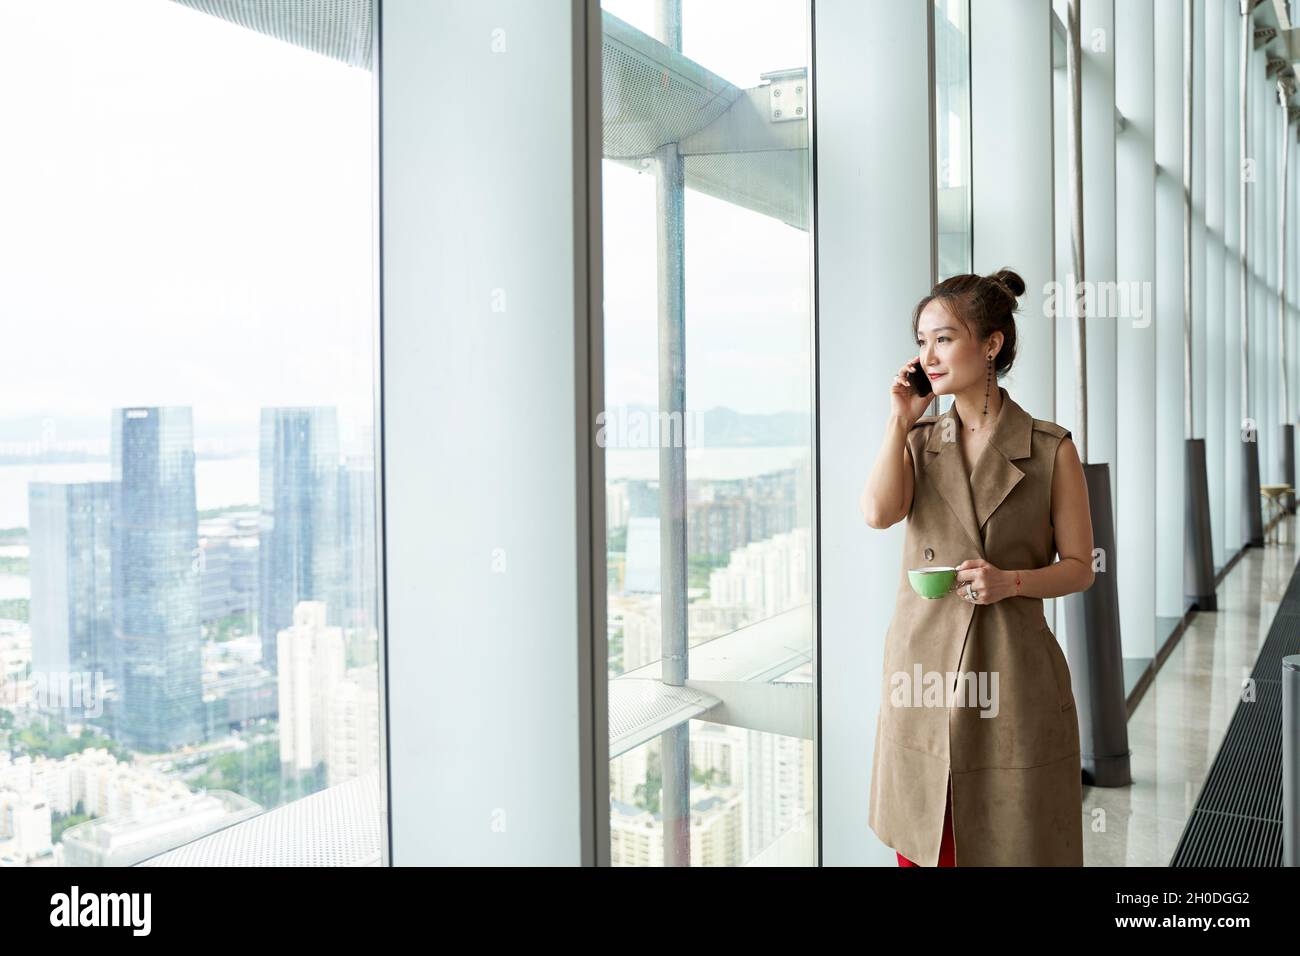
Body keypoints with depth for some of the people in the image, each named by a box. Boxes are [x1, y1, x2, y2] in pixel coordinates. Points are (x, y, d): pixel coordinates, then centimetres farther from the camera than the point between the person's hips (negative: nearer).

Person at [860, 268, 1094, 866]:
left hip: (1013, 671, -2)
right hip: (924, 665, 3)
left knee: (1014, 844, 7)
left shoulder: (1051, 448, -1)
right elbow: (878, 512, -12)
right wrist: (900, 417, -7)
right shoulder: (917, 440, 8)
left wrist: (1011, 580, -16)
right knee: (919, 847, 11)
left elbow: (1079, 567, 2)